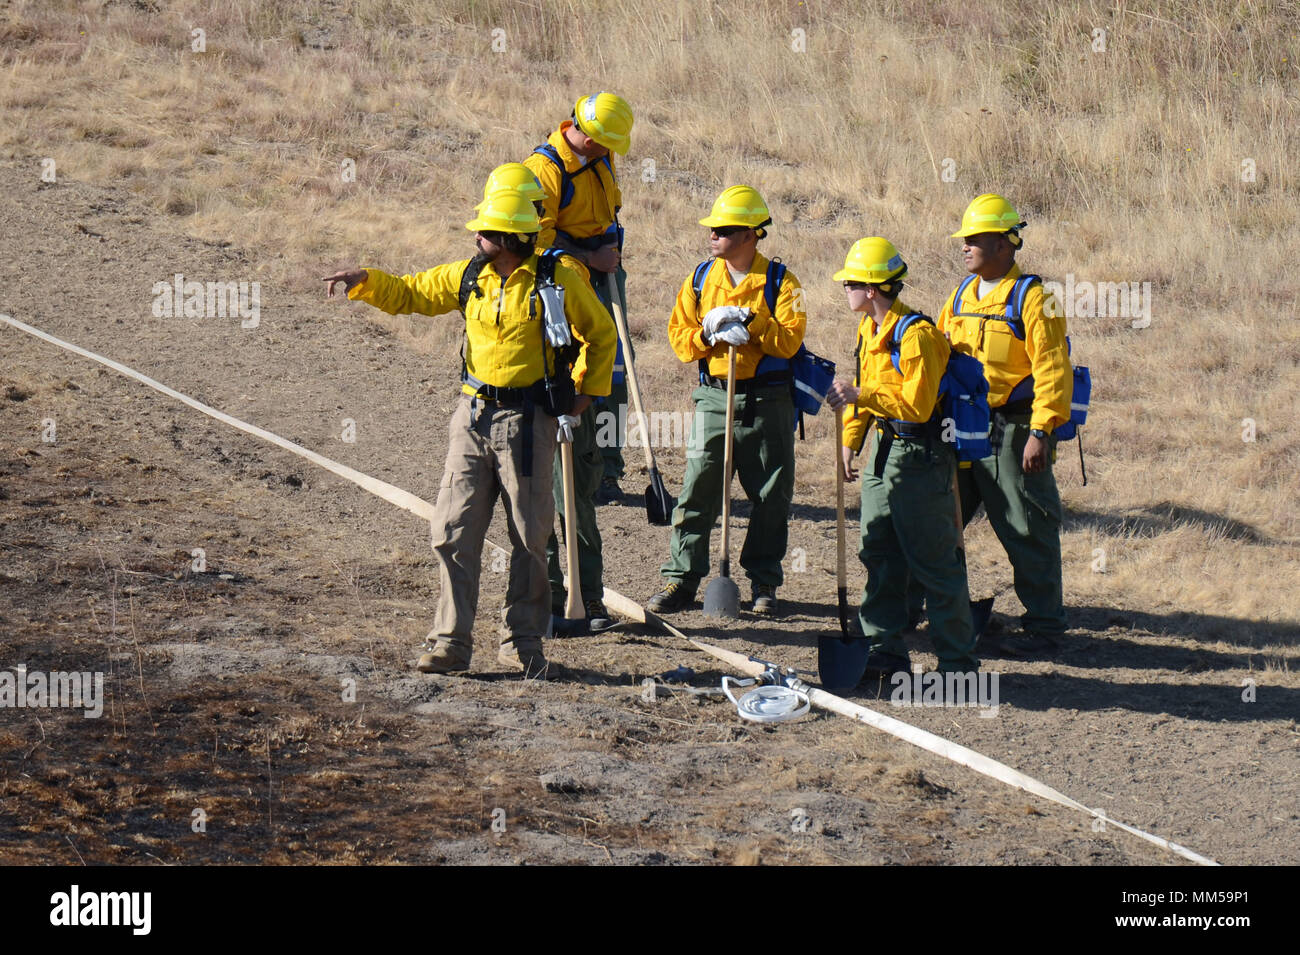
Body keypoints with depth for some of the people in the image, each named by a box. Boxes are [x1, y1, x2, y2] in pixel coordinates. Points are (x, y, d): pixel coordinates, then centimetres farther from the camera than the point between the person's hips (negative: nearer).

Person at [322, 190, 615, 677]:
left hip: (527, 420, -3)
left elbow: (600, 334, 9)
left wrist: (586, 393, 5)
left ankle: (522, 641, 16)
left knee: (529, 536, 4)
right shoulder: (468, 276, 6)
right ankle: (451, 641, 0)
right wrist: (363, 280, -2)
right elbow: (407, 293, 15)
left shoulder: (557, 280, -4)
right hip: (474, 415, 3)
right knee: (453, 531, -3)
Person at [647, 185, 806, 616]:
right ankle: (681, 579, 1)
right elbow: (679, 337, 4)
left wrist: (746, 321, -19)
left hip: (767, 402, -2)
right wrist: (711, 332, -14)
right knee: (698, 491, -2)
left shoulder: (779, 281, 0)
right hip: (714, 399, 2)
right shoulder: (700, 278, 9)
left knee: (771, 497, 4)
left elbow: (789, 340, -11)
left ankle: (764, 582, 15)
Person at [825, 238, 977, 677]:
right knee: (878, 553, 11)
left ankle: (958, 660, 1)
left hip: (920, 455, -9)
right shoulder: (869, 329, 10)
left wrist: (859, 397, -28)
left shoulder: (916, 335, -20)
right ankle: (884, 648, 18)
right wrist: (850, 441, 17)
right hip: (883, 449, 9)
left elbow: (917, 405, -25)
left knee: (935, 561, -4)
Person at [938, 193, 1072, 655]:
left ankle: (1043, 624, 6)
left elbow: (1052, 370, -15)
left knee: (1026, 529, -2)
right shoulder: (962, 295, 13)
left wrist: (1041, 432, -22)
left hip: (1013, 430, -8)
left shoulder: (1030, 297, -10)